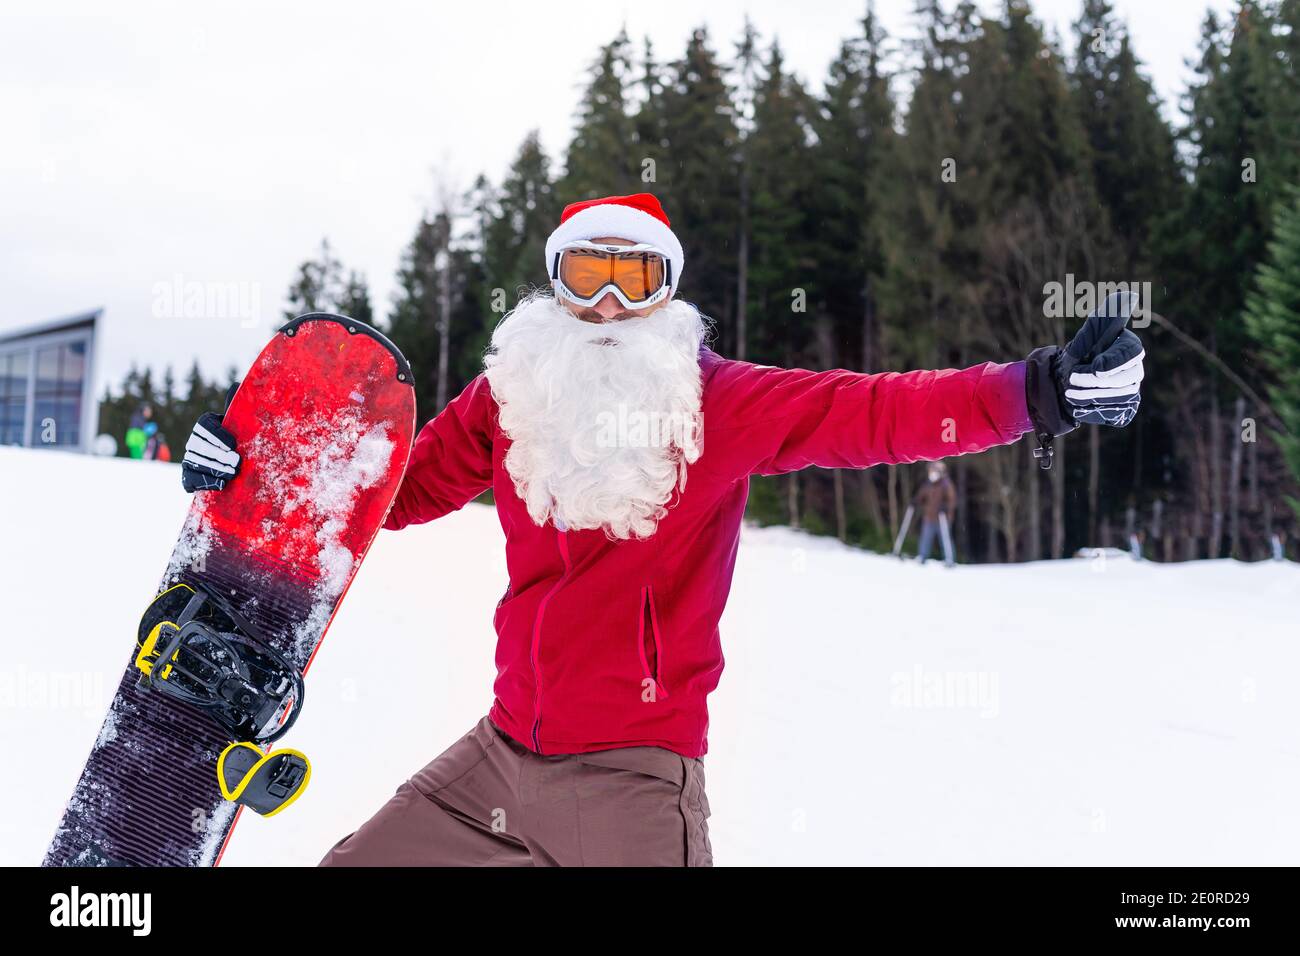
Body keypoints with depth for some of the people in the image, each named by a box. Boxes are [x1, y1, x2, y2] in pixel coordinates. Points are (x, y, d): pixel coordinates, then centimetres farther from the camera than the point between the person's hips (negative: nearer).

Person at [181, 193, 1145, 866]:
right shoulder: (510, 394, 4)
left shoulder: (721, 400, -7)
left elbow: (869, 412, -18)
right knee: (355, 863, 14)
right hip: (501, 753, 5)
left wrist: (1035, 392, -31)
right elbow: (403, 484, 16)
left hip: (634, 780, -5)